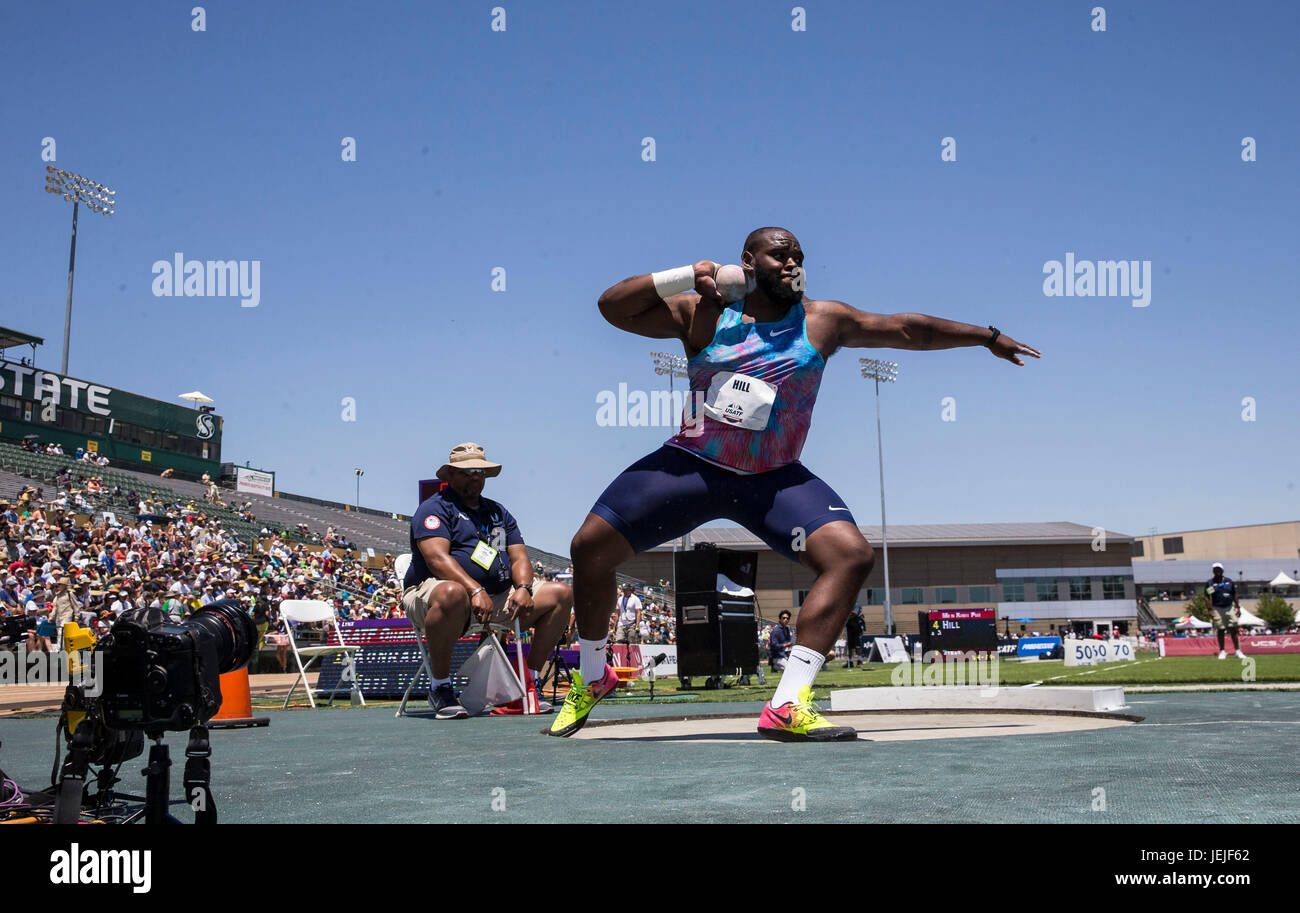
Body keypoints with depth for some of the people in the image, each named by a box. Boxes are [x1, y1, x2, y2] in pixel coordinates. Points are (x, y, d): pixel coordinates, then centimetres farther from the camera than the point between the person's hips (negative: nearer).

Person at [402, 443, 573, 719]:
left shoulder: (498, 512, 22)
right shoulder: (435, 508, 0)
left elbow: (519, 557, 14)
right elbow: (437, 558, -16)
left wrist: (523, 588, -10)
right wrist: (475, 590, -30)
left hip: (497, 598, 7)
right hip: (431, 591, -7)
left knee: (561, 594, -3)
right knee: (452, 593, -43)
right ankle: (440, 688, -26)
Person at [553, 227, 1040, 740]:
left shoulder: (823, 321, 1)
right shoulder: (703, 314, -3)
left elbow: (906, 329, 8)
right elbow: (612, 307, -7)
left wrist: (987, 337, 13)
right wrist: (685, 276, -18)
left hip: (774, 478, 1)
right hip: (692, 465, -1)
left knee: (852, 555, -22)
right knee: (591, 547, -11)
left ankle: (787, 707, -23)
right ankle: (593, 679, 15)